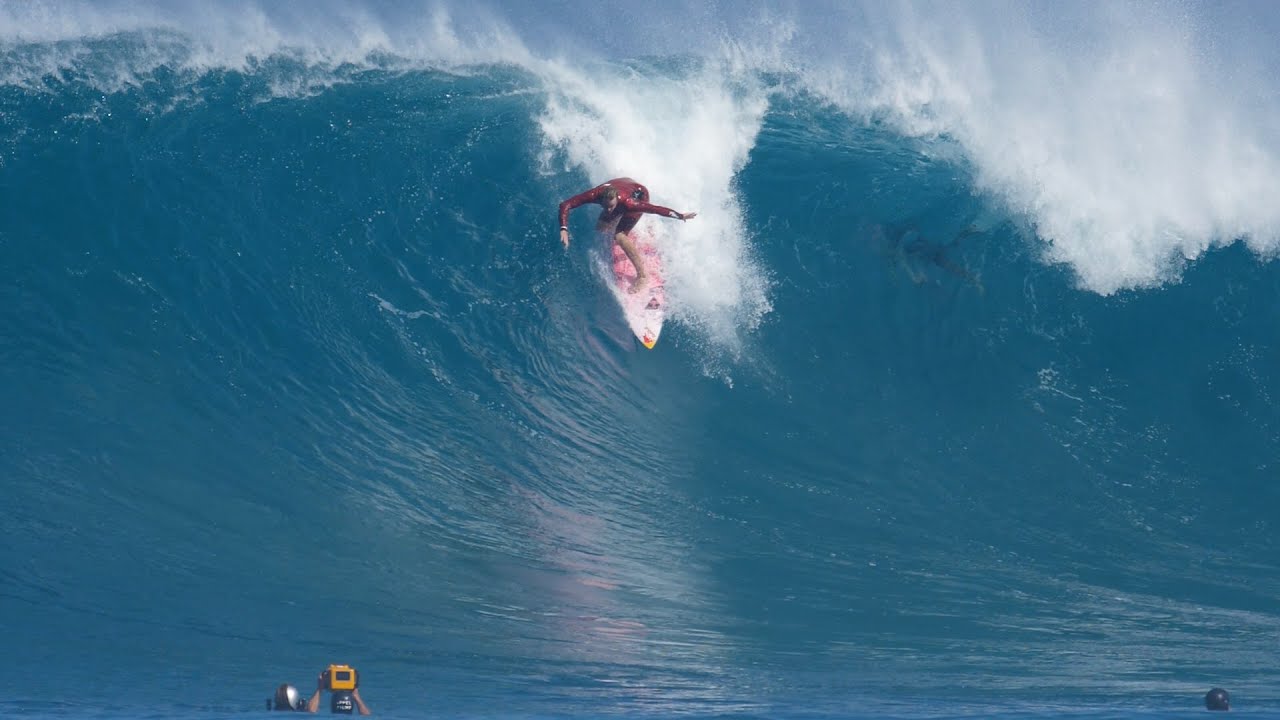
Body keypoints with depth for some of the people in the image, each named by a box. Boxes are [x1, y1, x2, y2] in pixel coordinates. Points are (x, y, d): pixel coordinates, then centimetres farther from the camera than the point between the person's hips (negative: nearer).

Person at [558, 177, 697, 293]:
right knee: (600, 228, 8)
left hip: (639, 194, -5)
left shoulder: (626, 202, -45)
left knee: (620, 236, -20)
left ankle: (642, 276, -12)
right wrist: (564, 229, -49)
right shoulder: (595, 195, -38)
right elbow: (565, 205, -38)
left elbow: (655, 209, -41)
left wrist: (680, 216, -38)